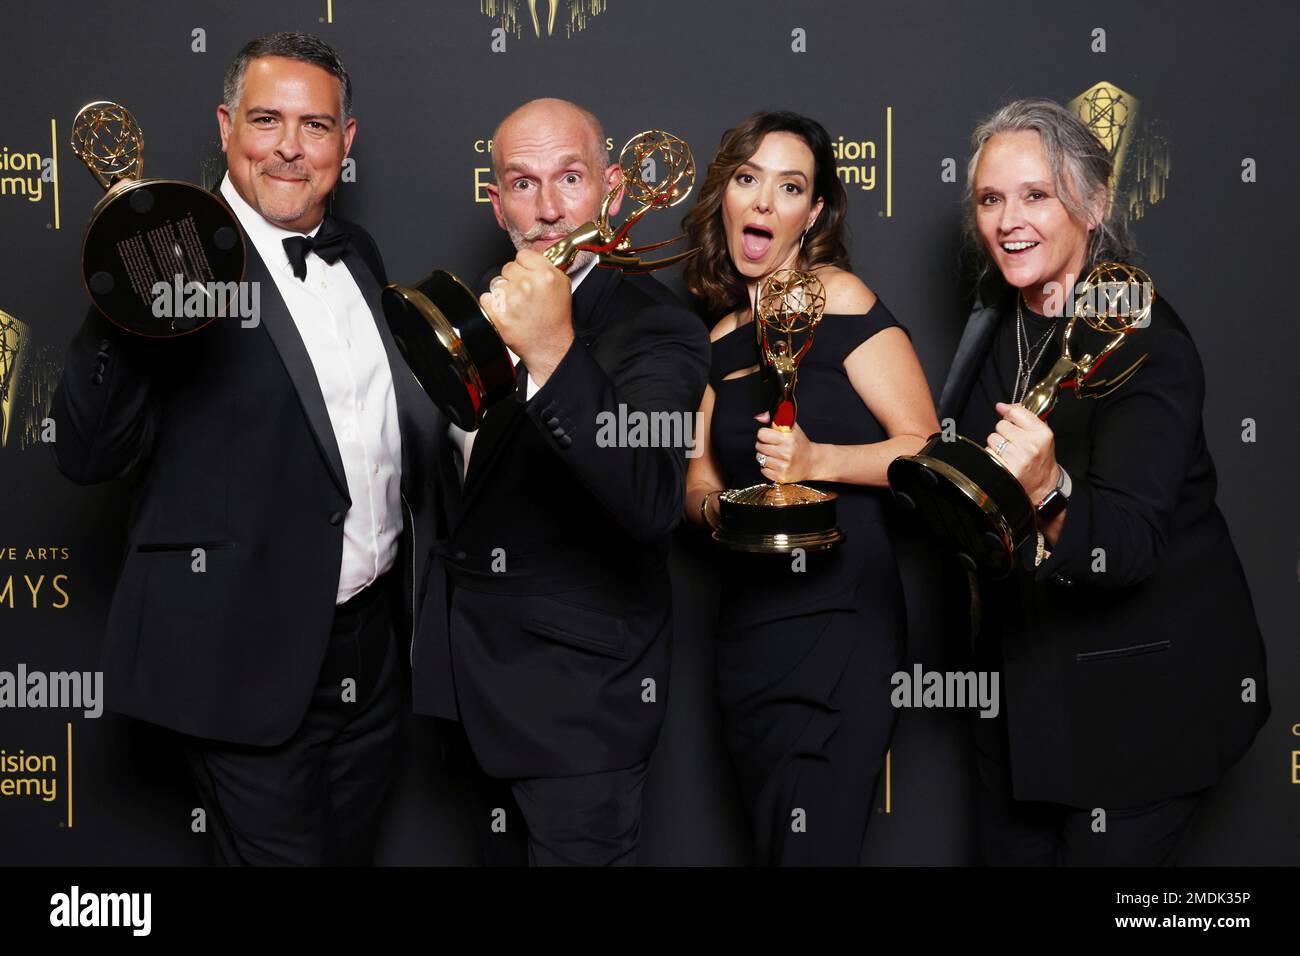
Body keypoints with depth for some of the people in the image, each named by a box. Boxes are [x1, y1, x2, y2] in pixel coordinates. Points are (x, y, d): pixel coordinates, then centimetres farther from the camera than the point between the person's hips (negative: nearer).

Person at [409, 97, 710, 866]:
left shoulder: (657, 331, -16)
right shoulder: (478, 309, 6)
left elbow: (652, 506, -33)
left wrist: (556, 358, -43)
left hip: (581, 696, -6)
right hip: (467, 673, 7)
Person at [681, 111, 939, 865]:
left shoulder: (840, 300, -6)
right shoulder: (722, 333, 13)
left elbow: (926, 447, -9)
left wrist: (818, 461, -22)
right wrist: (715, 505, -5)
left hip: (838, 621, -6)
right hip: (749, 627, 7)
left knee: (811, 845, -8)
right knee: (768, 838, 13)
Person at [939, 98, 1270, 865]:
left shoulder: (1142, 339, -21)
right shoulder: (1000, 319, 2)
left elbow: (1129, 544, -32)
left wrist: (1047, 491, -48)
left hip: (1140, 698, -7)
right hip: (1024, 677, 7)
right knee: (1012, 848, 16)